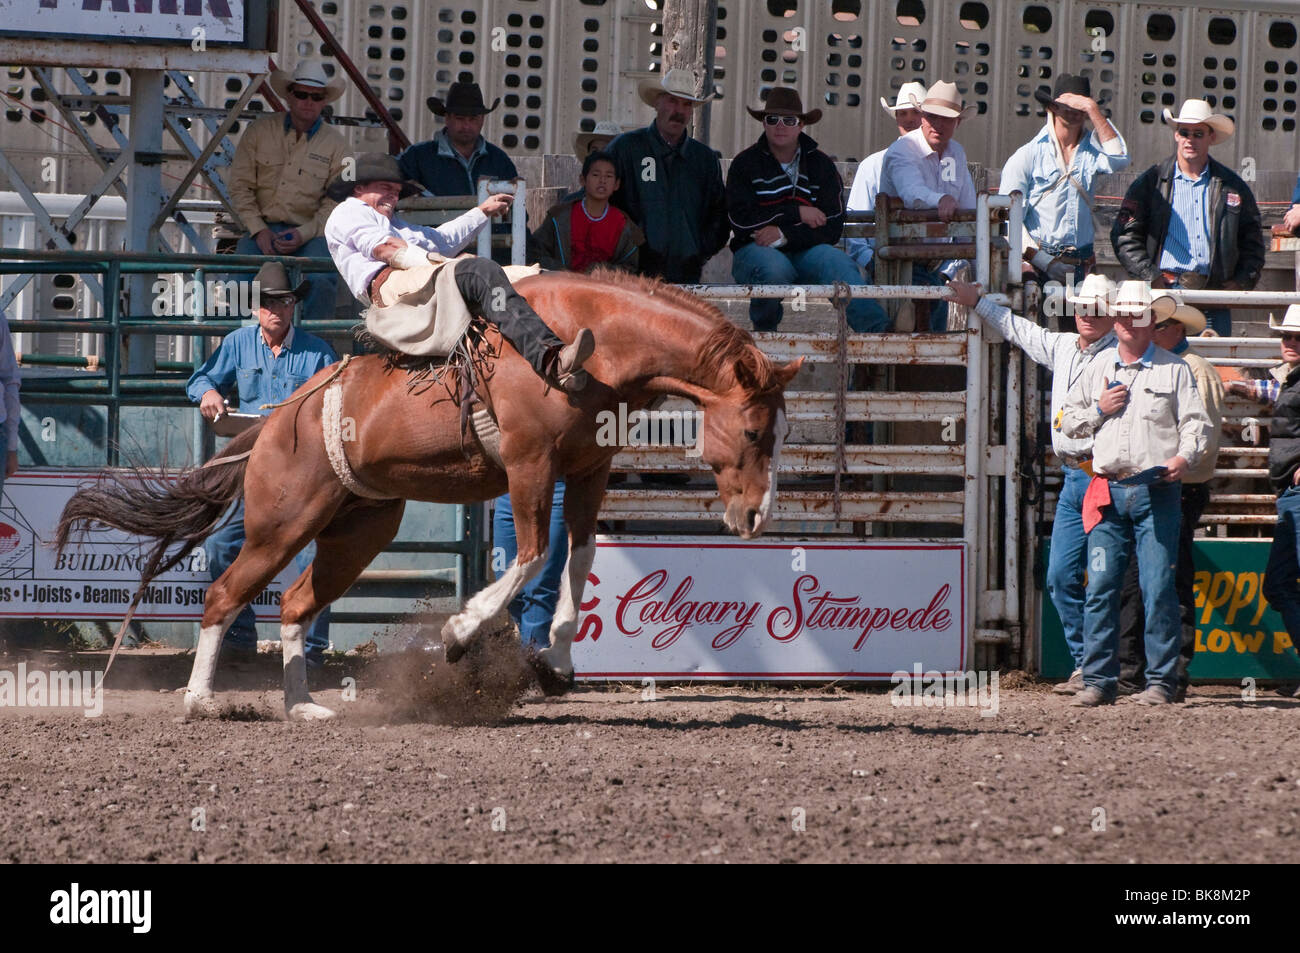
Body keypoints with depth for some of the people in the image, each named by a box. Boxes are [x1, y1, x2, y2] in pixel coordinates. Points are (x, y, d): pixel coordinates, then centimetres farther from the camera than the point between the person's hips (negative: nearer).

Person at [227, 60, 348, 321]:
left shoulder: (335, 143, 6)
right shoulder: (260, 131, 7)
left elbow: (336, 202, 3)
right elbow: (240, 185, 6)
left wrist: (304, 234, -13)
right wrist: (259, 231, -8)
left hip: (310, 233, -1)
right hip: (262, 228, 1)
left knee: (322, 281, -32)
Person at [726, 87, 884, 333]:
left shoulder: (821, 165, 8)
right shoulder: (745, 164, 3)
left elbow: (832, 227, -2)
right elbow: (741, 220, -9)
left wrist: (785, 236, -17)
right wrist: (797, 213, -10)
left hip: (806, 248, 2)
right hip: (756, 249, -2)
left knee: (838, 264, -31)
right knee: (774, 269, -37)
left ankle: (878, 330, -48)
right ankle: (764, 334, -11)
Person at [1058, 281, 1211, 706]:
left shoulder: (1174, 369, 6)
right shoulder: (1098, 367, 16)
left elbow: (1196, 422, 1)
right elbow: (1067, 421, 19)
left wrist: (1186, 455, -18)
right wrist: (1099, 410, 0)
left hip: (1156, 491, -3)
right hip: (1108, 491, 3)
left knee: (1158, 588, -6)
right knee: (1100, 587, -2)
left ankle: (1161, 682, -2)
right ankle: (1098, 680, 2)